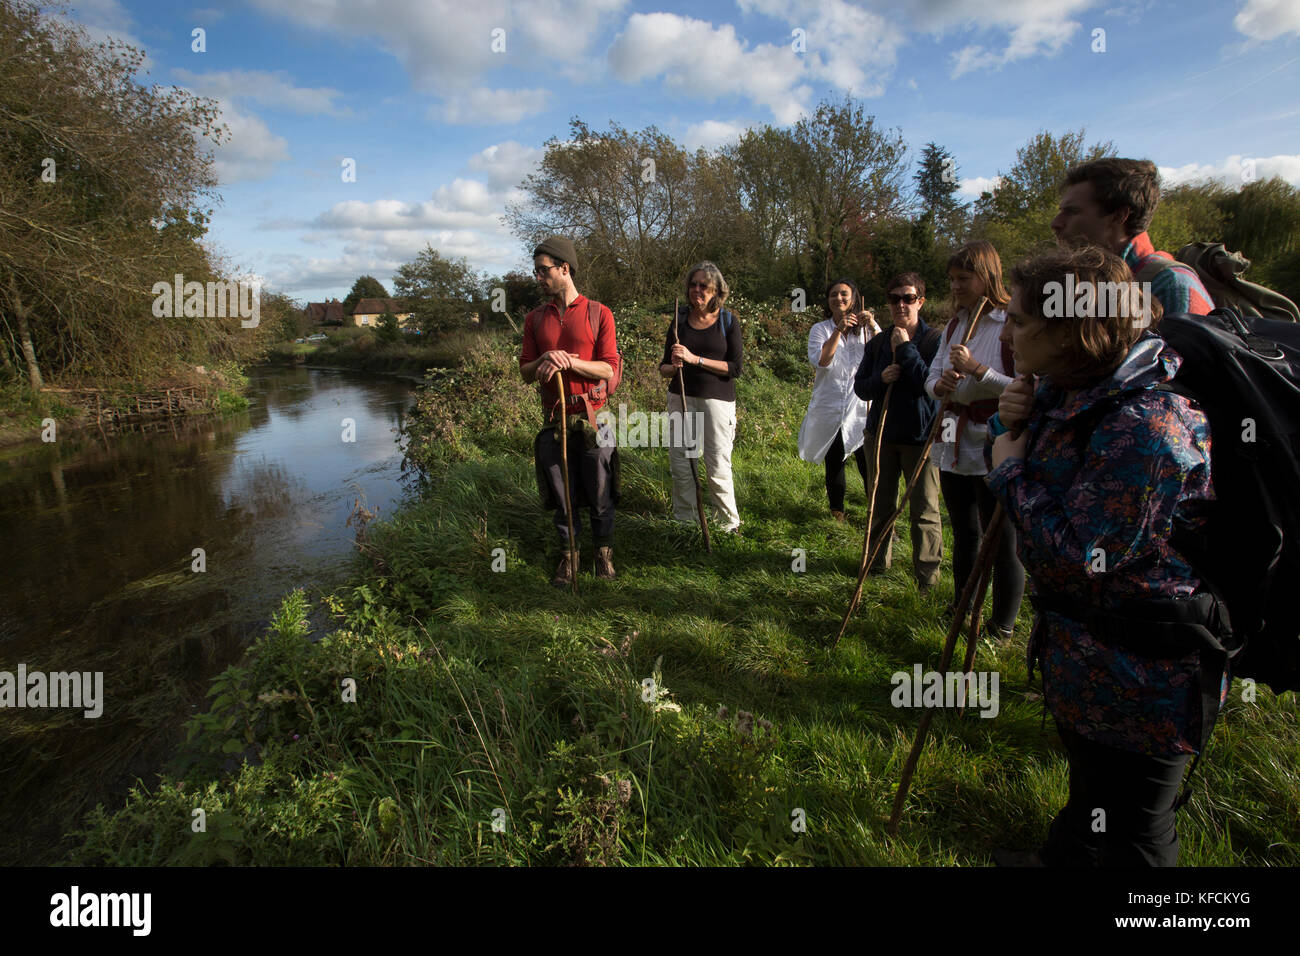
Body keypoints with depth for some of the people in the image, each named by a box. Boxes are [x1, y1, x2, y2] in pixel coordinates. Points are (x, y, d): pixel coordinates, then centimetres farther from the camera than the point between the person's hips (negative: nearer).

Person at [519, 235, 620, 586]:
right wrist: (544, 361, -13)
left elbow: (609, 369, -6)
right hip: (554, 417, 3)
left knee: (600, 494, 6)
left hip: (593, 416, -3)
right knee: (561, 493, 9)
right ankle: (568, 554, 25)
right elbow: (525, 371, 9)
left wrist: (570, 361, -20)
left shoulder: (598, 314, -1)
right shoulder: (535, 319, 10)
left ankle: (604, 550, 26)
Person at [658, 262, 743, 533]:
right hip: (681, 397, 3)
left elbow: (735, 368, -8)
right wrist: (673, 367, -12)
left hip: (717, 399, -3)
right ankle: (684, 520, 21)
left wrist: (695, 359, -16)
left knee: (717, 465, -1)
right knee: (679, 462, 4)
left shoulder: (729, 322, 1)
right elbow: (664, 367, 12)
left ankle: (729, 523, 16)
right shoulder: (680, 320, 8)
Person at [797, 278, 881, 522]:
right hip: (830, 408, 1)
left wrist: (873, 328, -17)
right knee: (834, 463, 10)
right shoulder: (820, 330, 6)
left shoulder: (867, 328, 8)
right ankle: (836, 510, 26)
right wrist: (838, 331, -18)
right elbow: (819, 361, -13)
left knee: (869, 465, -8)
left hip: (862, 409, 0)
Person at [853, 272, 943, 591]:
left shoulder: (934, 341, -7)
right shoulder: (878, 342, 8)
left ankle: (927, 574, 14)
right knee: (880, 504, 15)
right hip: (881, 433, 5)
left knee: (924, 509, 1)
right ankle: (878, 560, 32)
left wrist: (906, 349, -17)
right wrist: (880, 379, -13)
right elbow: (859, 386, 8)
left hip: (921, 436, -4)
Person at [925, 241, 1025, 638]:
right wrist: (940, 385, -10)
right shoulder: (955, 325, 12)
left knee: (1002, 541, 2)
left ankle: (1002, 626, 18)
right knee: (964, 535, 19)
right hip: (955, 445, 7)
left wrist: (977, 370, -23)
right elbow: (931, 378, 12)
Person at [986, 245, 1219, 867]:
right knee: (1089, 793, 32)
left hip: (1140, 678, -9)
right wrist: (1011, 422, -7)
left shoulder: (1146, 427, -31)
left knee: (1130, 838, 13)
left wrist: (1013, 470, -20)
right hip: (1087, 654, 9)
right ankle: (1061, 857, 54)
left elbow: (1075, 560, -31)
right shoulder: (1072, 392, -1)